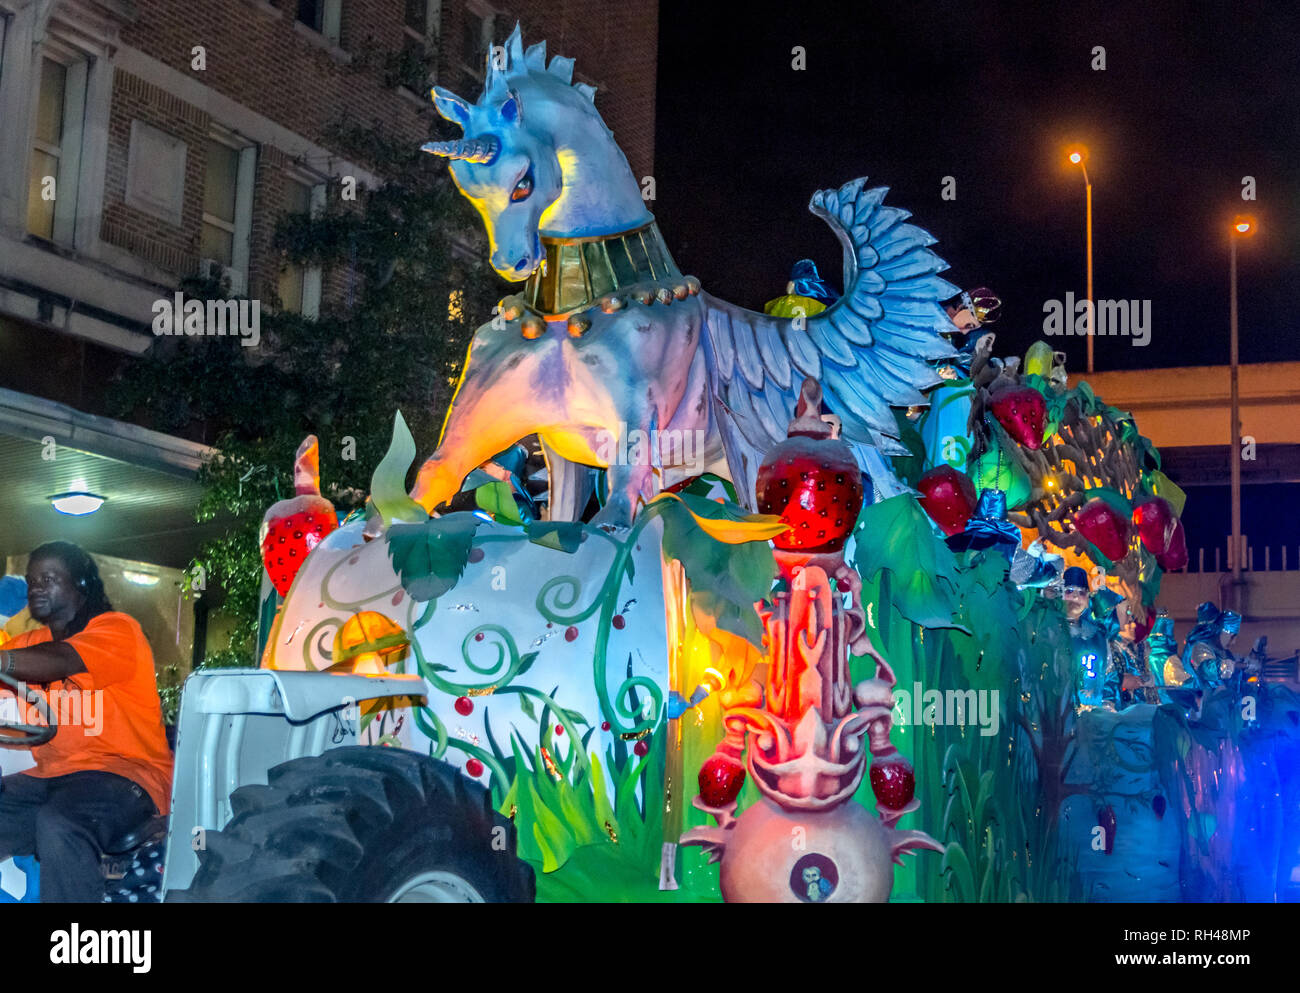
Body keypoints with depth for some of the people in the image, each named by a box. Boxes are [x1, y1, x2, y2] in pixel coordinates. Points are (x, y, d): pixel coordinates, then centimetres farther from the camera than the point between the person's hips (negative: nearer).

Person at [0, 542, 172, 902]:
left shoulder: (116, 629, -2)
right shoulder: (30, 643, 20)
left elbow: (58, 661, -20)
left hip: (122, 772, -7)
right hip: (49, 777, 7)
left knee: (59, 826, -35)